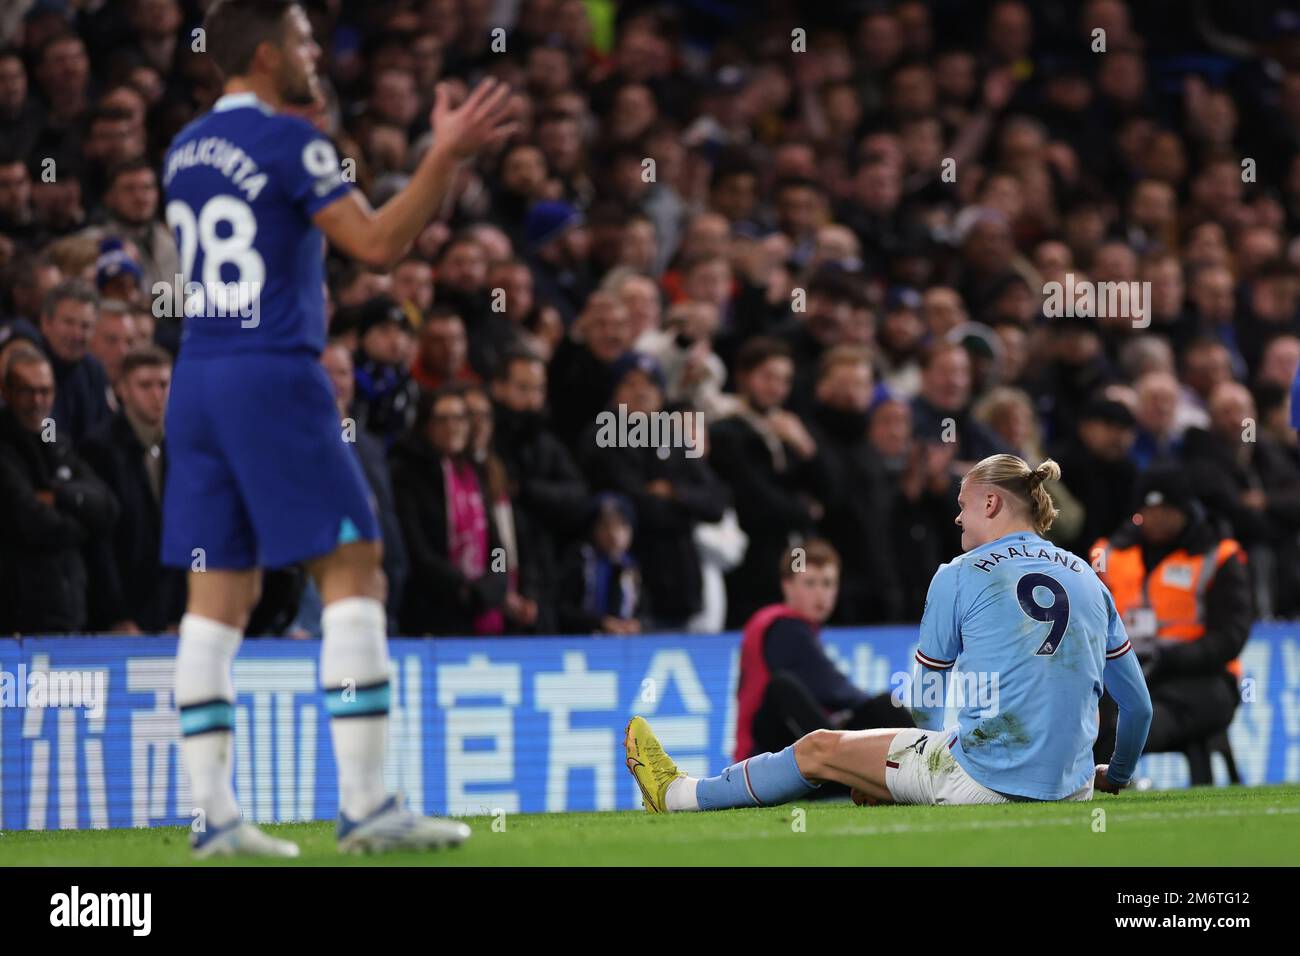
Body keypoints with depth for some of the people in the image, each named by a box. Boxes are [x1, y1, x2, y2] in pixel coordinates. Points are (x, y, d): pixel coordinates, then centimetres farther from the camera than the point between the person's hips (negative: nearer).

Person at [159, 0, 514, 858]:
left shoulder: (185, 150, 15)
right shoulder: (287, 140, -9)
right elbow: (379, 244, -15)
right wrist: (447, 155, -14)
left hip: (197, 380, 8)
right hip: (273, 375, -8)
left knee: (220, 593, 6)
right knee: (353, 571, -4)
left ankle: (216, 814, 3)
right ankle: (366, 805, -9)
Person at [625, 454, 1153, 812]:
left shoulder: (958, 577, -1)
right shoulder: (1088, 578, 11)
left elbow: (924, 700, 7)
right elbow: (1138, 702, 13)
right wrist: (1116, 776, 31)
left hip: (985, 780, -5)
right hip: (1069, 789, 5)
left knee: (819, 750, 14)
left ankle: (678, 795, 28)